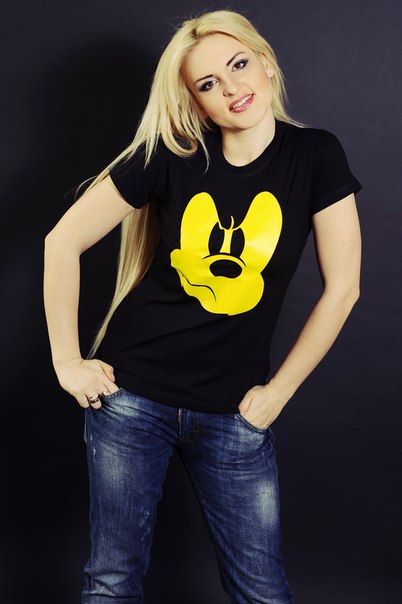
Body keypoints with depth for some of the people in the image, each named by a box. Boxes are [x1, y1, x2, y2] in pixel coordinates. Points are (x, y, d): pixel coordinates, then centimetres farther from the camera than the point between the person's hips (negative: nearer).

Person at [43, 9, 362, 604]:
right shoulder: (170, 155, -7)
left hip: (233, 413, 1)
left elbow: (341, 287, -2)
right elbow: (63, 241, -3)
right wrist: (68, 361, -4)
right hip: (131, 397, 0)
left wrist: (278, 391, -2)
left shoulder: (315, 156, -6)